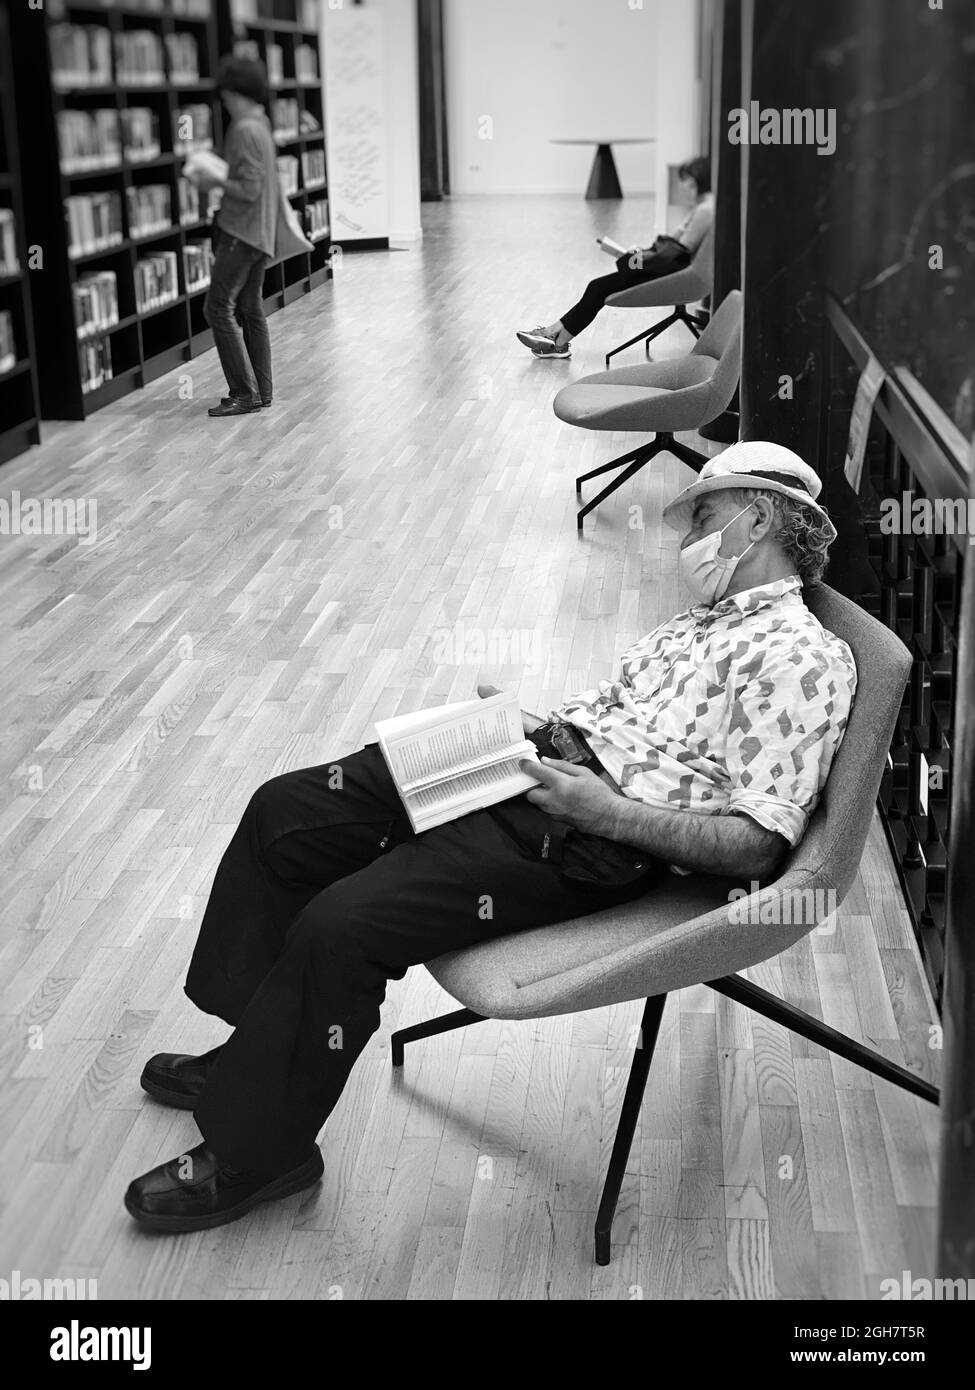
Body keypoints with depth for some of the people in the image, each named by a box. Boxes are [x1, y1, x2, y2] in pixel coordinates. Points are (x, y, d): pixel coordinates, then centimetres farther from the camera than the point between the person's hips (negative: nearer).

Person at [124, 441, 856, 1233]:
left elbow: (757, 844, -17)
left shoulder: (806, 659, -9)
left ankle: (257, 1153, 0)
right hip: (541, 760, 10)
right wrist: (519, 721, 6)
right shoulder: (701, 623, 21)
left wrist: (611, 814, -23)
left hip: (590, 841, -10)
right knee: (284, 811, 3)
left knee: (339, 926, -22)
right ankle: (260, 1054, 18)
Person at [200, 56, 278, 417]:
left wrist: (216, 181, -9)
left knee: (218, 308, -8)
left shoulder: (244, 130, -17)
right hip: (260, 234, 10)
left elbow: (249, 190, -22)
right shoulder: (261, 123, 13)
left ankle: (244, 394, -8)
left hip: (241, 232, -10)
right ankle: (261, 392, 15)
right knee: (250, 309, 12)